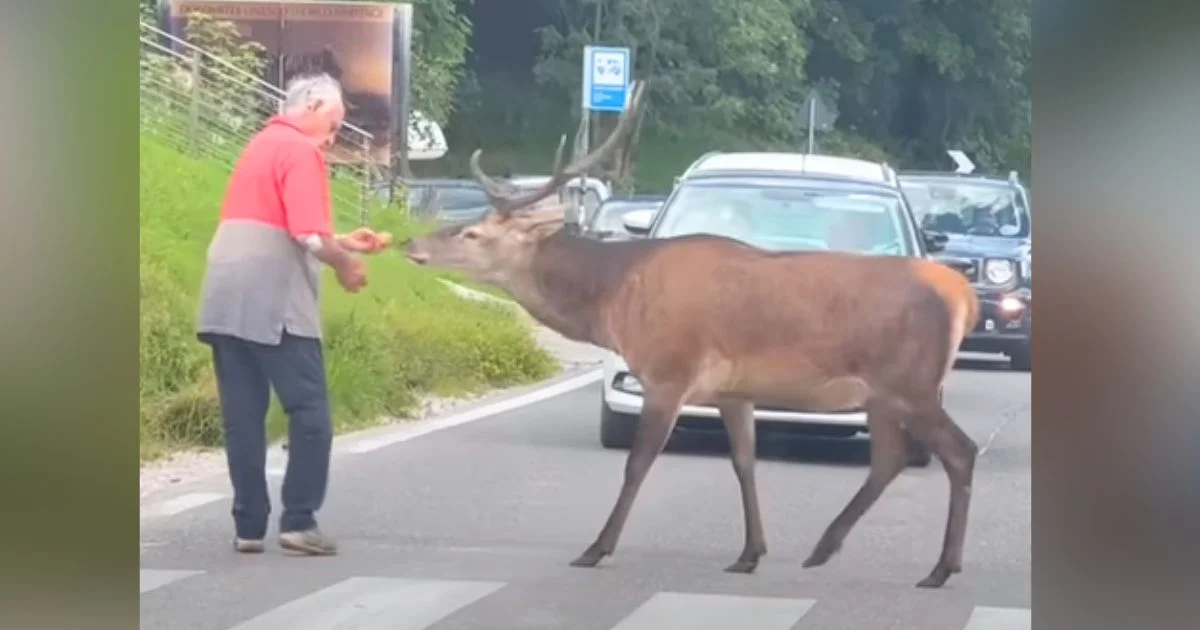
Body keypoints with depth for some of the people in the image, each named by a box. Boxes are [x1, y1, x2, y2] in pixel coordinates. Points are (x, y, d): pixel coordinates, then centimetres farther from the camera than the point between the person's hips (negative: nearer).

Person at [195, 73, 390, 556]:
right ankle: (299, 521, -2)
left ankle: (249, 526, 7)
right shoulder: (301, 151, -7)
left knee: (243, 417, 7)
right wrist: (345, 264, 0)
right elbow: (309, 236, -17)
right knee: (309, 412, -1)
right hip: (272, 305, -9)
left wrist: (344, 242, 25)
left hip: (226, 303, 9)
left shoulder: (259, 146, 22)